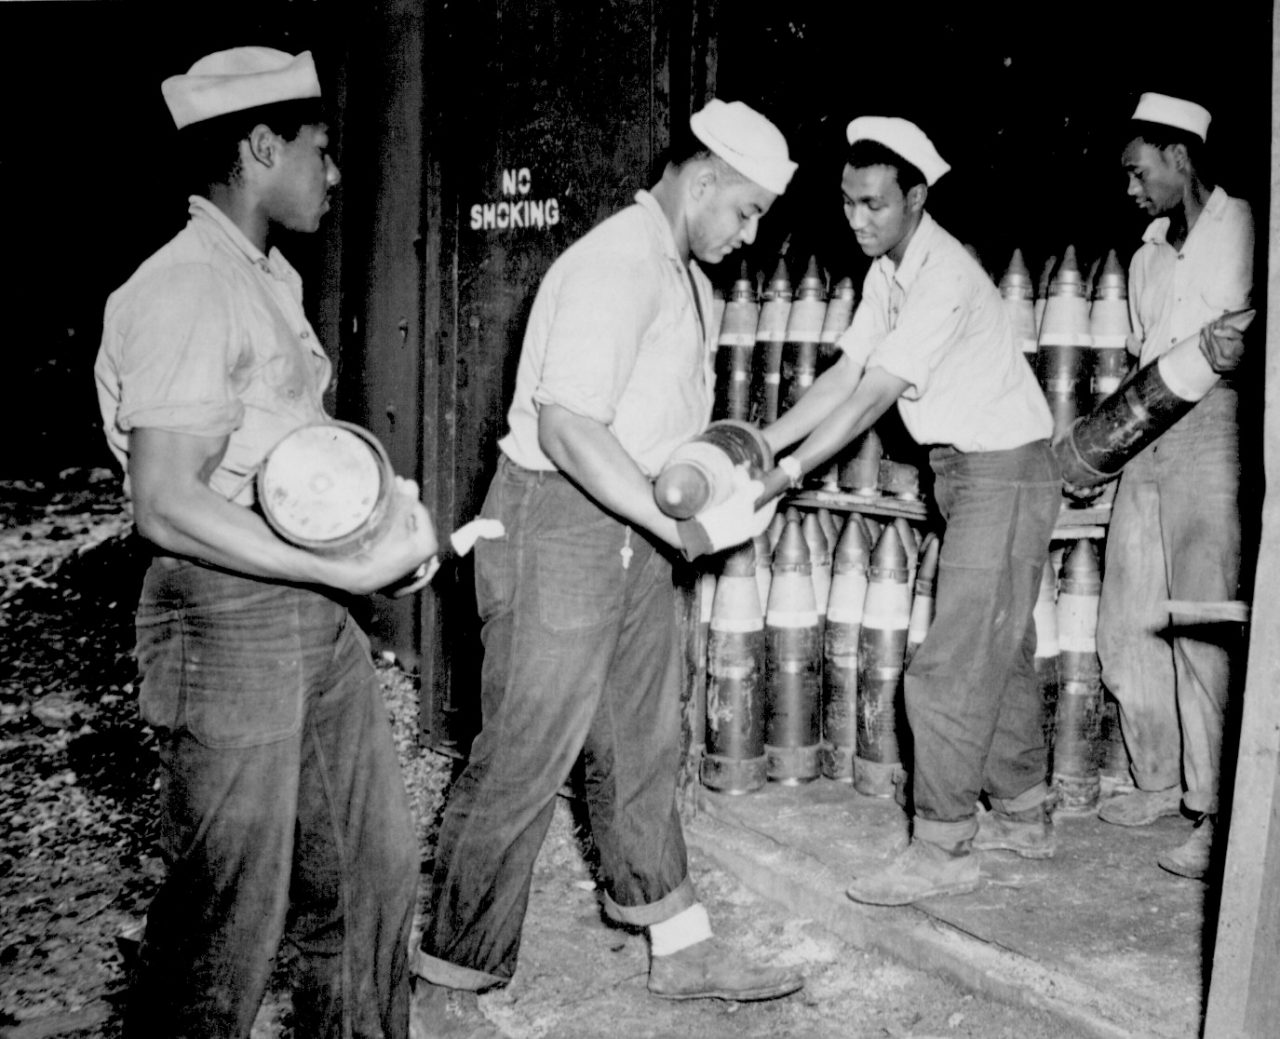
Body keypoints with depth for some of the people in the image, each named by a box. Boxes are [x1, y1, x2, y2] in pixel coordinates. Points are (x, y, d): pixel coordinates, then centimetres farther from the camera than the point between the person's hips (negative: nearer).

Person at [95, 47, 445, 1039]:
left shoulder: (271, 277, 11)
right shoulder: (186, 288, -16)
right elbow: (167, 508, -21)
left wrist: (386, 507, -1)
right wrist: (351, 572, -21)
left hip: (317, 619, 9)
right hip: (229, 619, -9)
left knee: (374, 861, 19)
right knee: (231, 915, 4)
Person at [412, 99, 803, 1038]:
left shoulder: (684, 274, 14)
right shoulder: (614, 264, -18)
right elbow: (567, 428, -27)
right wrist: (681, 530, -29)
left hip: (631, 529, 10)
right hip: (558, 526, -10)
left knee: (642, 745, 17)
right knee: (523, 761, -1)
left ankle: (681, 950, 30)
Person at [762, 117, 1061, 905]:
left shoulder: (944, 278, -24)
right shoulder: (887, 270, 6)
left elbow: (873, 398, -28)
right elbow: (845, 376, 4)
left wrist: (785, 474, -30)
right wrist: (757, 446, -3)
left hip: (1005, 471, -10)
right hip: (965, 469, 10)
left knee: (953, 665, -9)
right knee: (1001, 650, 17)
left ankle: (941, 850, 1)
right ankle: (1023, 816, 30)